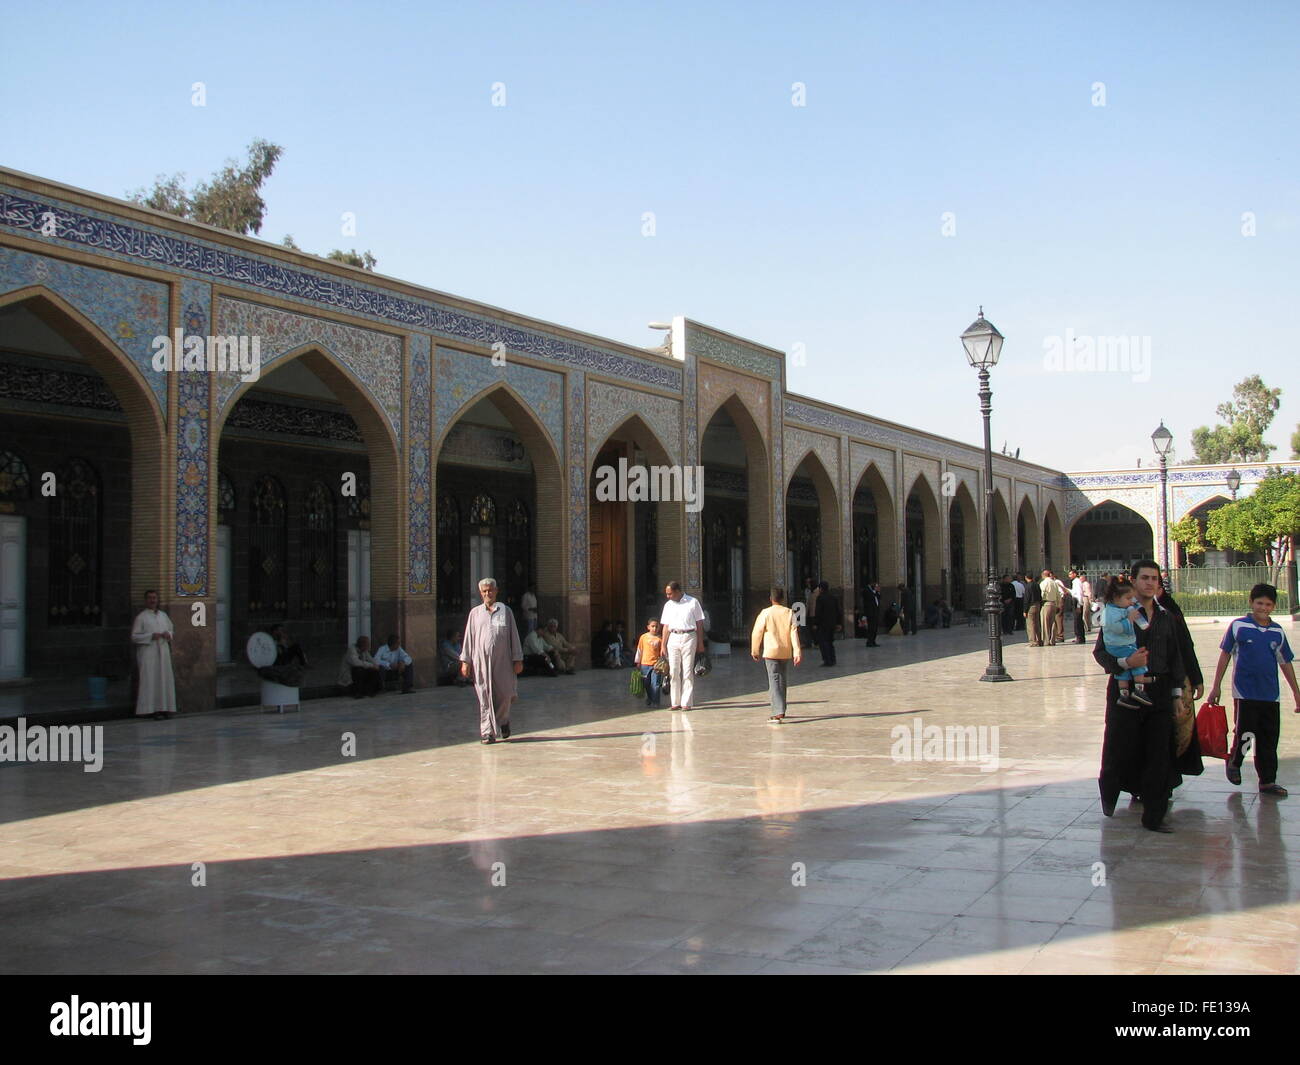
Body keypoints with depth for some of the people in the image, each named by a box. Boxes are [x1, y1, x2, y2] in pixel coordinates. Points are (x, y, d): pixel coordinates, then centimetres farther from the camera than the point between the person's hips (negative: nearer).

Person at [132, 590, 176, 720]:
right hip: (148, 654, -5)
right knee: (151, 681, -7)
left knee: (165, 679, 3)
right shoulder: (141, 617, -2)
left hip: (163, 652, 5)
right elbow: (134, 636, -5)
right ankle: (151, 709, -7)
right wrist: (151, 636, -17)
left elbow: (172, 629, 22)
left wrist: (168, 634, -1)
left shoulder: (163, 615, 14)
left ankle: (165, 708, 6)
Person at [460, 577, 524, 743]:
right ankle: (488, 733, 3)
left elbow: (514, 636, 6)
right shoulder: (475, 613, 8)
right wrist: (465, 661, 1)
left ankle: (503, 721, 31)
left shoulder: (505, 611, 6)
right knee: (485, 698, -1)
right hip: (481, 661, 0)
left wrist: (518, 660, 1)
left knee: (504, 694, 2)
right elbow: (469, 637, 8)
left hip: (502, 660, 0)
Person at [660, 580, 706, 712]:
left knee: (687, 671, -3)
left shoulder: (692, 602, 2)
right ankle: (675, 703, 7)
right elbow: (666, 626, 14)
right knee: (673, 671, 1)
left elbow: (699, 623, 2)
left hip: (689, 637, -4)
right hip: (673, 638, 4)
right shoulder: (668, 605, 13)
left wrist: (700, 642, -3)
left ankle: (686, 703, 0)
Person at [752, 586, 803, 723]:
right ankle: (780, 710, 26)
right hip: (786, 652, 3)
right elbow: (794, 633, -5)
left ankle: (778, 712, -18)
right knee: (783, 681, 16)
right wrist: (797, 652, -6)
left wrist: (755, 651, 9)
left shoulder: (765, 613, -6)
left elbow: (757, 633, -3)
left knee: (774, 682, -6)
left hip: (771, 652, -3)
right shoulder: (790, 613, 1)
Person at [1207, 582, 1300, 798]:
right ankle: (1234, 762, 28)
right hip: (1245, 692, -3)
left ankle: (1268, 781, 16)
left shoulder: (1277, 632, 6)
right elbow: (1225, 655, 2)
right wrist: (1215, 687, 2)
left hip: (1270, 695, 3)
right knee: (1244, 733, 0)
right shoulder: (1238, 626, -3)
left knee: (1269, 740, 6)